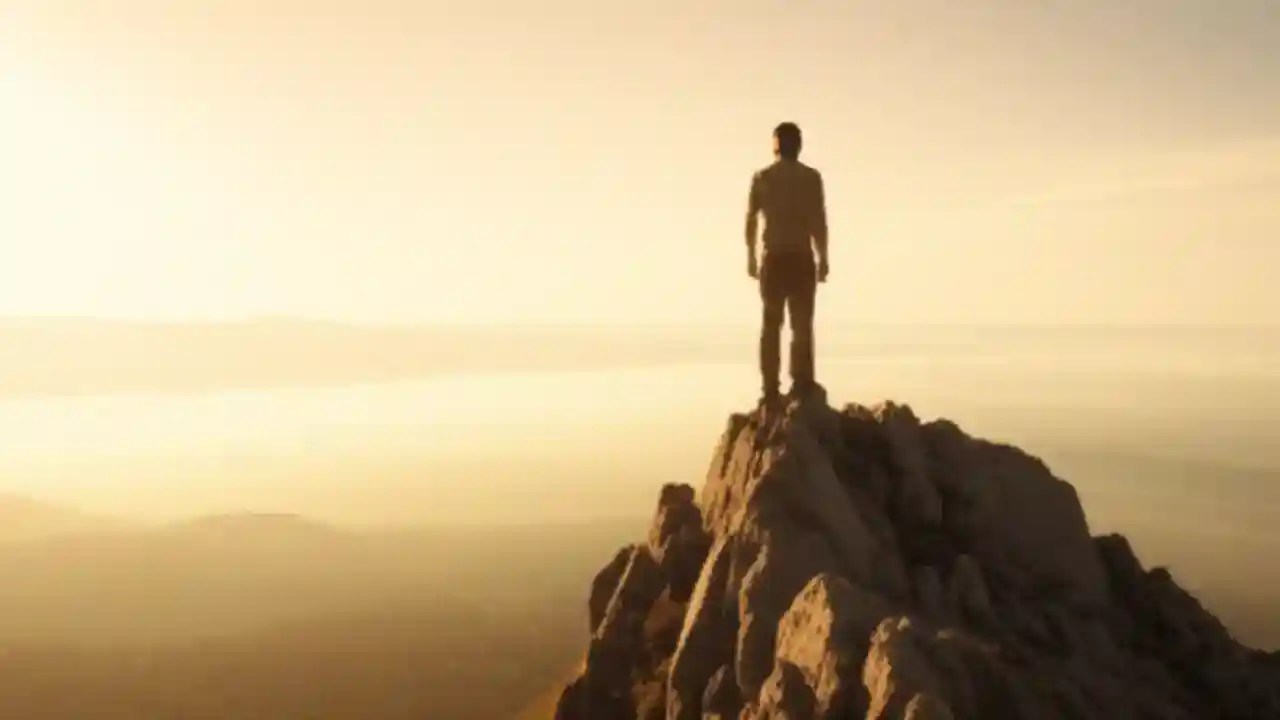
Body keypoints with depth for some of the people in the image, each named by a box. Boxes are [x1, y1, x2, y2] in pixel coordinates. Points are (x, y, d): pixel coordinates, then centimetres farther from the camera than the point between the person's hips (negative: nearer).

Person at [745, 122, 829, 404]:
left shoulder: (761, 177, 4)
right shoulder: (811, 177, -2)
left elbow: (751, 220, 3)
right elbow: (818, 222, -6)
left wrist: (751, 257, 11)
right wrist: (823, 258, 0)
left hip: (773, 259, 2)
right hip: (801, 258, -2)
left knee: (771, 324, 6)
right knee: (801, 323, 2)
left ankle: (771, 387, 3)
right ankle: (801, 383, -4)